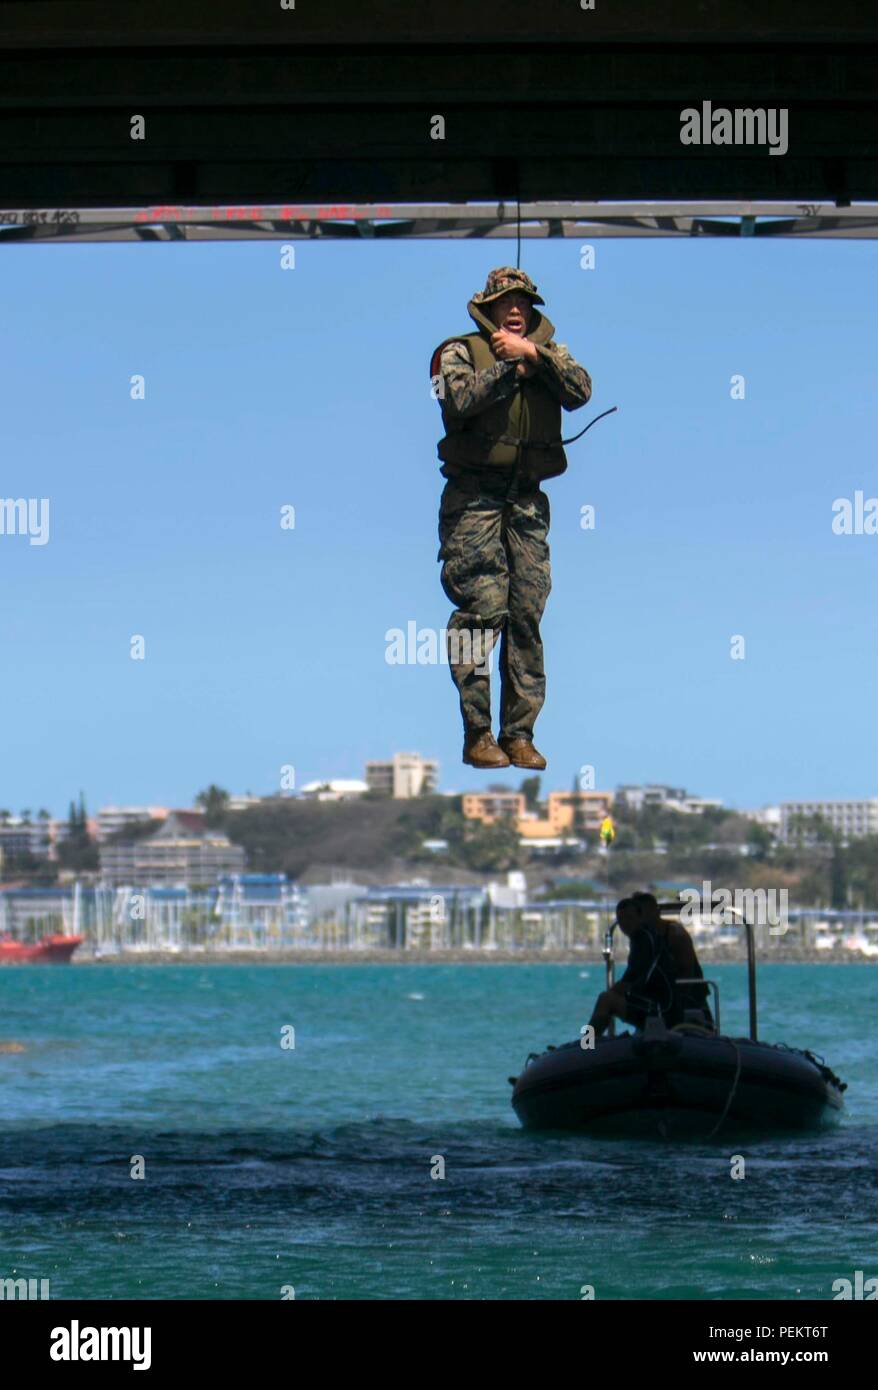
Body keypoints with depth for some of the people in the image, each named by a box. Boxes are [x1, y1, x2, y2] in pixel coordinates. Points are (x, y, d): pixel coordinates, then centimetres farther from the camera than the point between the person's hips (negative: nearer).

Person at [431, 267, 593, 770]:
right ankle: (477, 734, -7)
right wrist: (511, 366, -9)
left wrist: (535, 353, -9)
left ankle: (520, 733, 6)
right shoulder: (461, 351, 6)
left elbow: (581, 390, -2)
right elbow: (460, 399, -14)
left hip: (529, 501, 4)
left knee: (528, 615, 1)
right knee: (482, 609, -10)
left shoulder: (549, 350, 17)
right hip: (475, 497, -4)